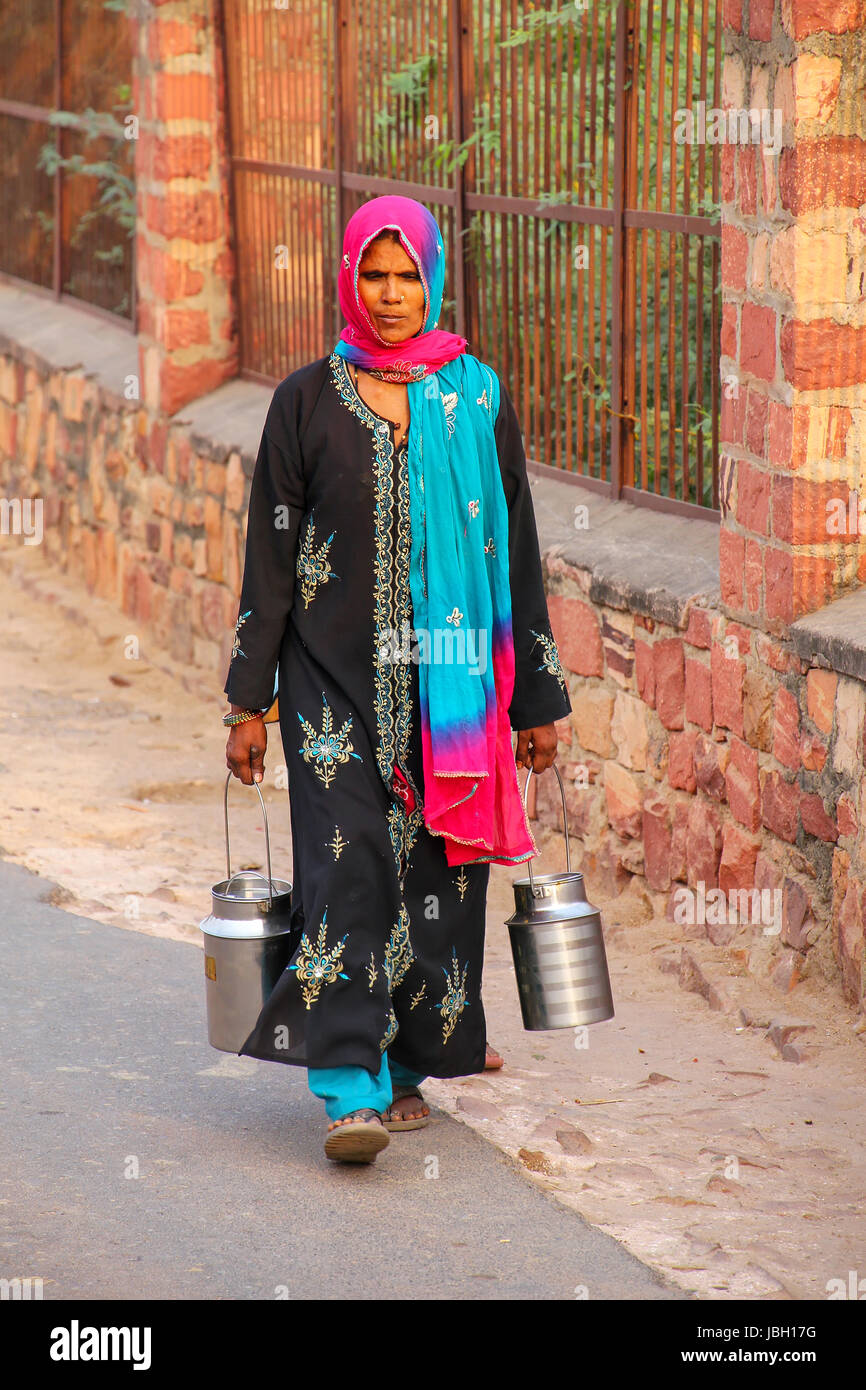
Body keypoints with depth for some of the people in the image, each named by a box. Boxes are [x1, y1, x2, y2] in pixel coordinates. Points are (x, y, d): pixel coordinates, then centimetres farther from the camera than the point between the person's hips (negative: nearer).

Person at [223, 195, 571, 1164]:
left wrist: (538, 700, 6)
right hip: (337, 678, -1)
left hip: (449, 682, 2)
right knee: (347, 869, -12)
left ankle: (408, 1068, 21)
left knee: (435, 869, 5)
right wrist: (249, 701, -1)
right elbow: (270, 556, 3)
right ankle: (351, 1090, -14)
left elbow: (516, 550, 7)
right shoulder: (307, 401, 2)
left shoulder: (478, 399, 5)